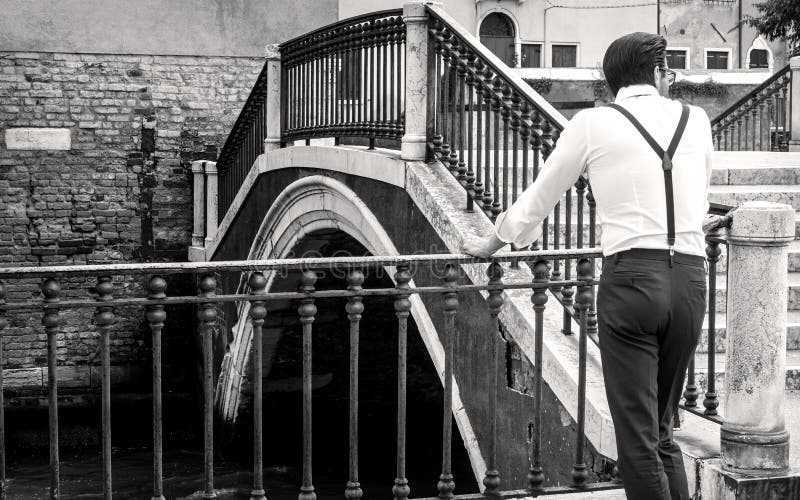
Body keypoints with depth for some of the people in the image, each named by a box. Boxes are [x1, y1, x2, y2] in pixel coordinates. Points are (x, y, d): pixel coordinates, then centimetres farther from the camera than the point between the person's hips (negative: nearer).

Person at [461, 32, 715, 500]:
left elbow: (537, 201, 11)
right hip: (691, 277, 4)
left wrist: (490, 244, 27)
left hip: (631, 276, -4)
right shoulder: (696, 120, 12)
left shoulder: (593, 124, 3)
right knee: (662, 429, 16)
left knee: (638, 439, 0)